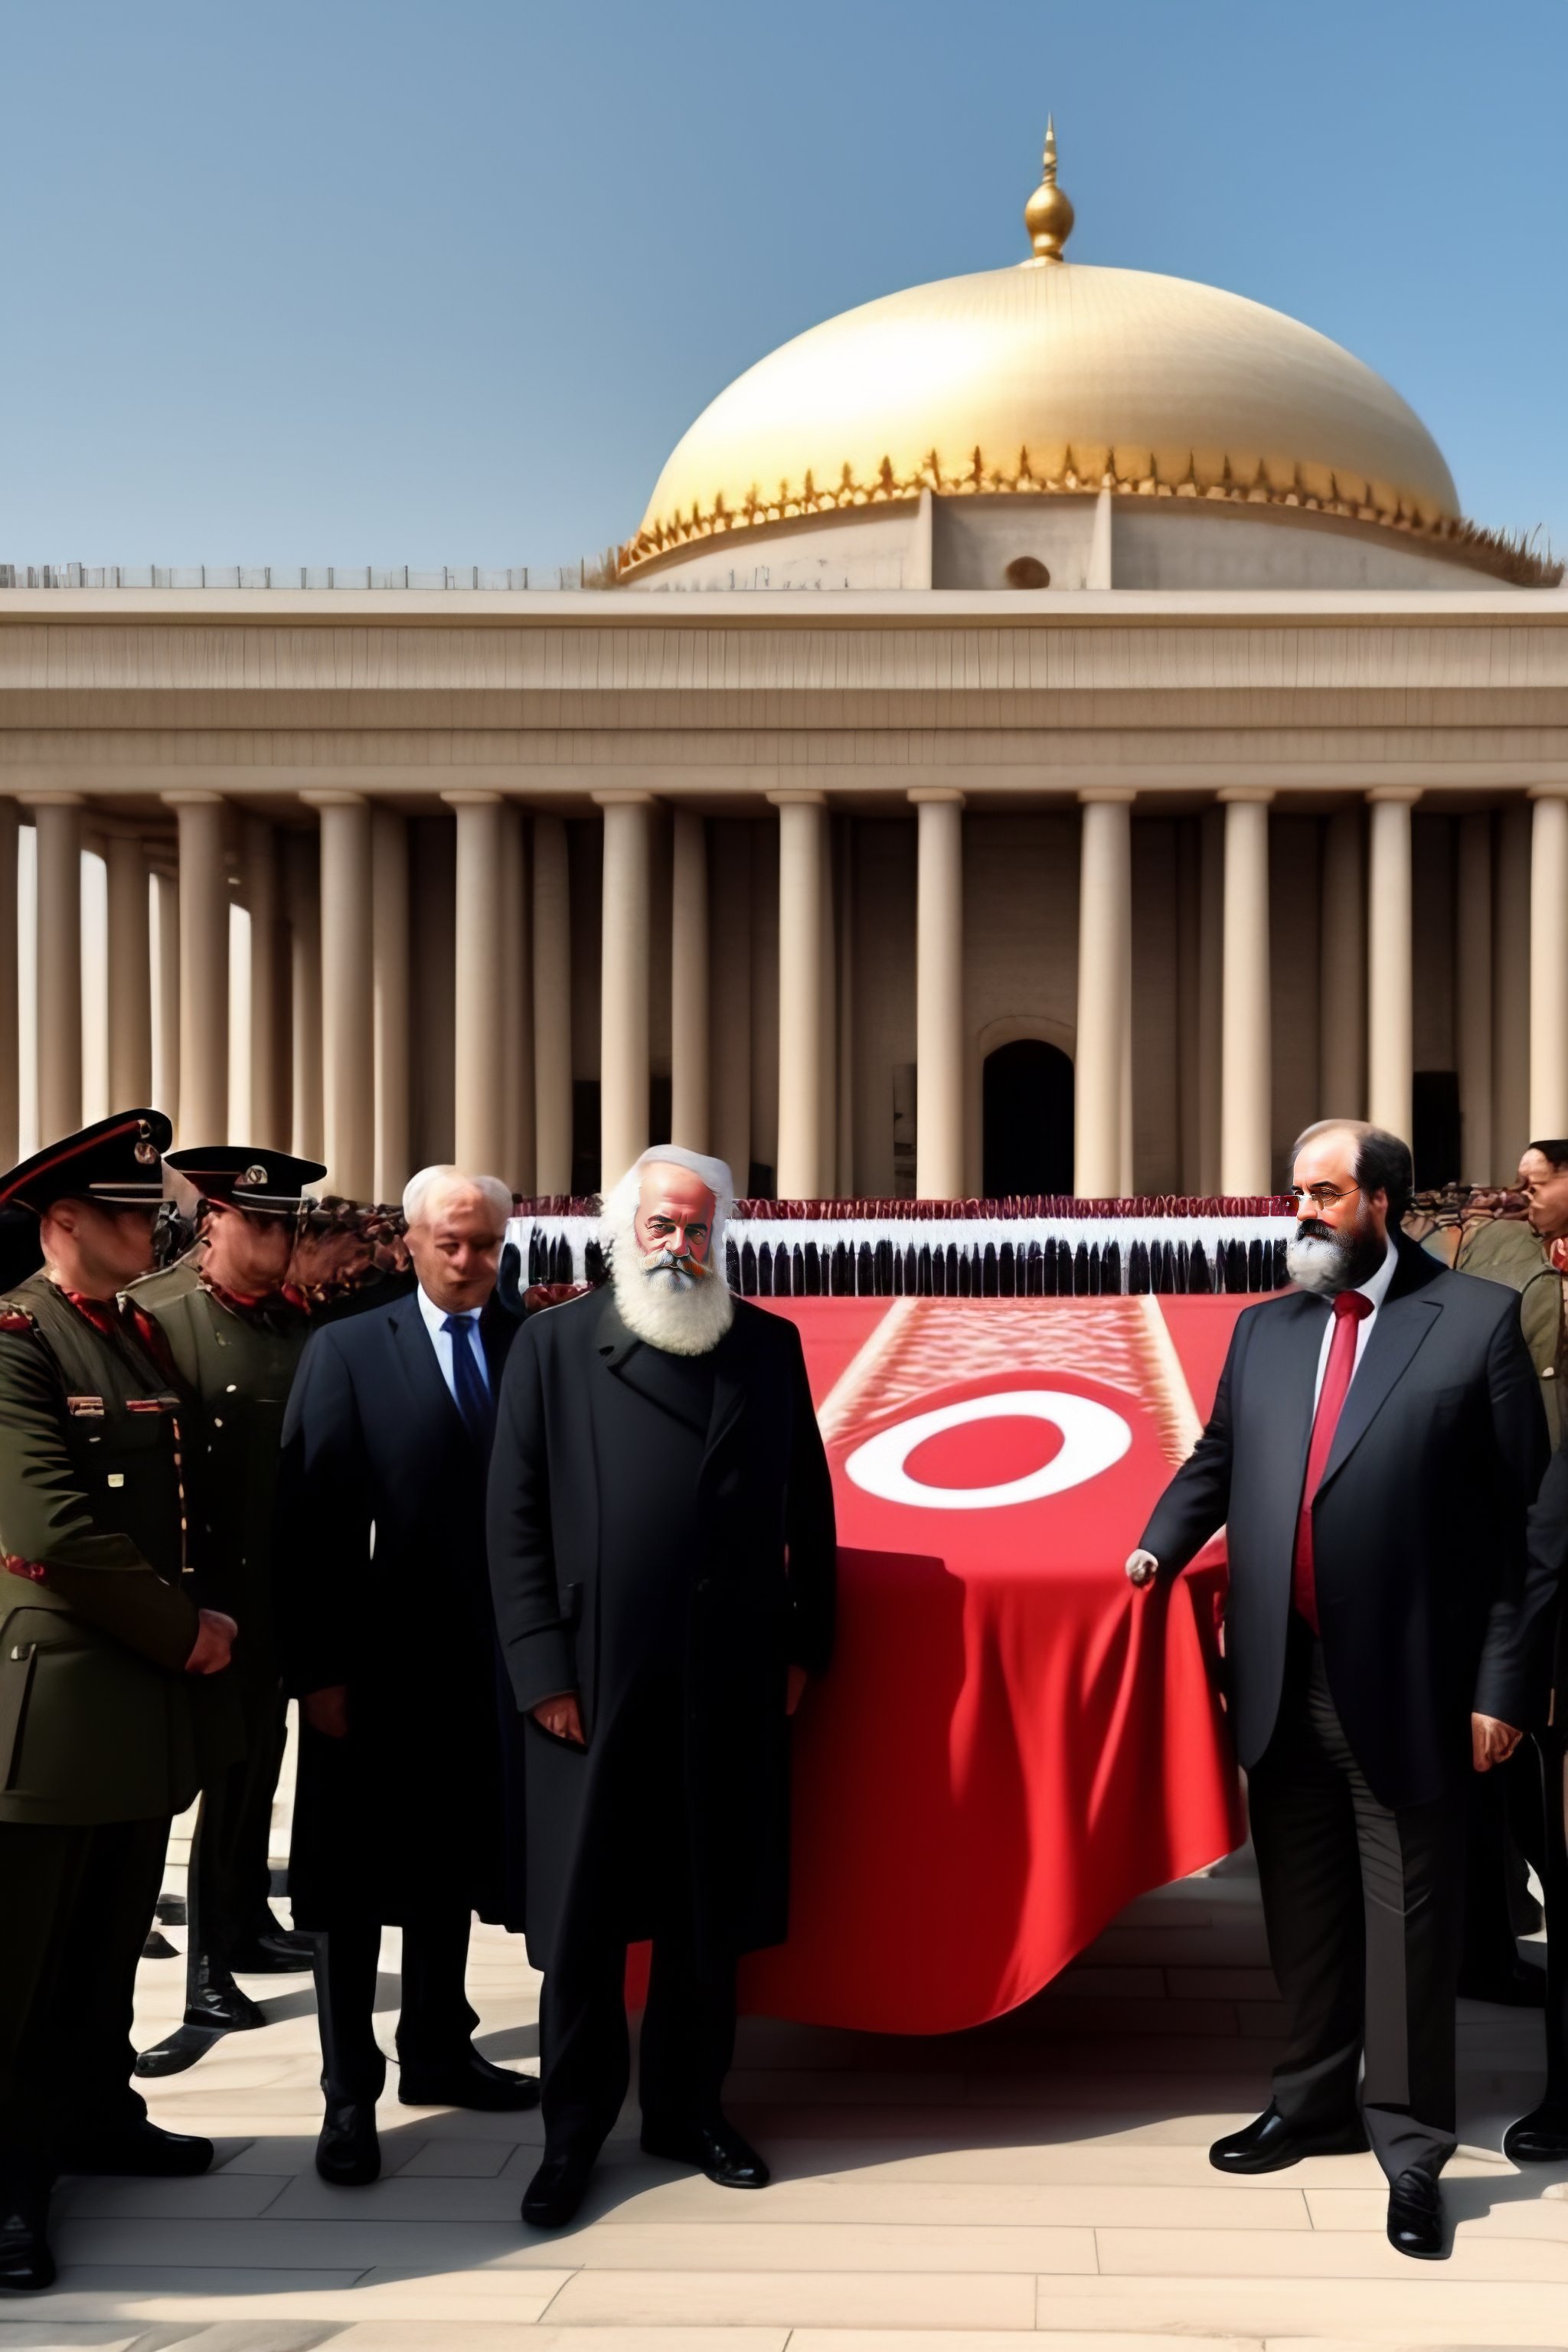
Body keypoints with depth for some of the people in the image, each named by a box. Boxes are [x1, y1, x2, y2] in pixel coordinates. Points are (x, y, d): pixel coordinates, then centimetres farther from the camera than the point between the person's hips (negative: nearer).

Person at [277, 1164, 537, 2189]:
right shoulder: (346, 1352, -3)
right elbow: (310, 1517, -8)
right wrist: (318, 1669, -12)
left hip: (487, 1662, 3)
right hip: (376, 1664, -3)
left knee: (450, 1867, 17)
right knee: (358, 1882, 5)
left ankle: (438, 2053, 31)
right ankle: (351, 2095, 13)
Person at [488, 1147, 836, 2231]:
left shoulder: (769, 1346, 8)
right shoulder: (555, 1345, 0)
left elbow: (808, 1504, 10)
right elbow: (516, 1518, -2)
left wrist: (805, 1645, 5)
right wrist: (543, 1672, -7)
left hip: (731, 1687, 2)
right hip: (596, 1686, -2)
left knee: (712, 1911, 12)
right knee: (583, 1919, 6)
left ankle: (690, 2108, 28)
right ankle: (574, 2132, 20)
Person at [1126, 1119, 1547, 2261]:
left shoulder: (1478, 1320, -5)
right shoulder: (1265, 1328, 11)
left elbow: (1520, 1512, -7)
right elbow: (1216, 1463, 21)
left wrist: (1502, 1683, -10)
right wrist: (1159, 1546, 2)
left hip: (1407, 1684, -5)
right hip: (1285, 1683, 5)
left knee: (1407, 1922, 5)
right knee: (1305, 1910, 17)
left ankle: (1411, 2145, 19)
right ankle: (1314, 2101, 33)